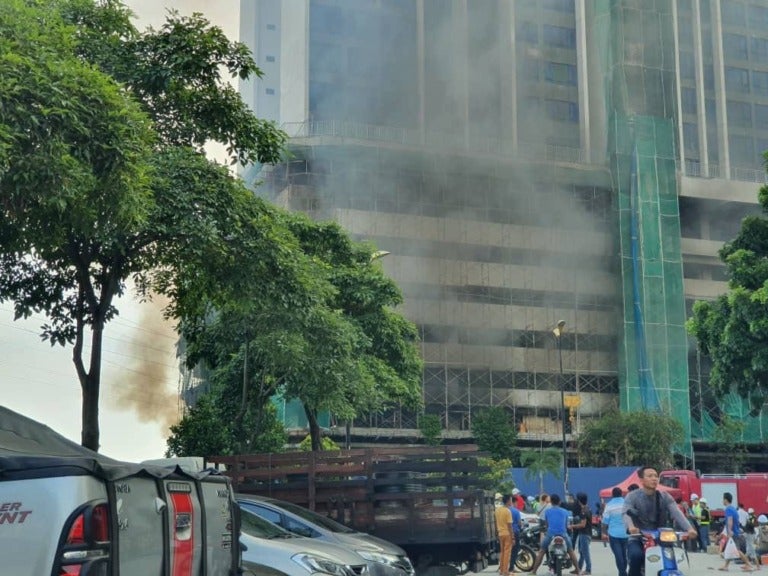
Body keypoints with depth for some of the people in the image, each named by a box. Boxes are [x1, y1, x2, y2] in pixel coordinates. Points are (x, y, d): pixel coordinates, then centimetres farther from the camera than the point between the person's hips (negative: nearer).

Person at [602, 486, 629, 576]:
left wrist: (603, 533, 9)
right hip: (626, 534, 3)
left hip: (614, 534, -3)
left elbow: (605, 521, -3)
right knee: (624, 554, 15)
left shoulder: (609, 505, -5)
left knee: (618, 555, -3)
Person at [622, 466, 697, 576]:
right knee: (636, 555, -33)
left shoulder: (664, 496, 5)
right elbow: (625, 513, -21)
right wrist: (630, 526, -45)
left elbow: (677, 513, -11)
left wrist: (689, 528, -30)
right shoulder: (632, 496, -3)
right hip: (638, 539, -3)